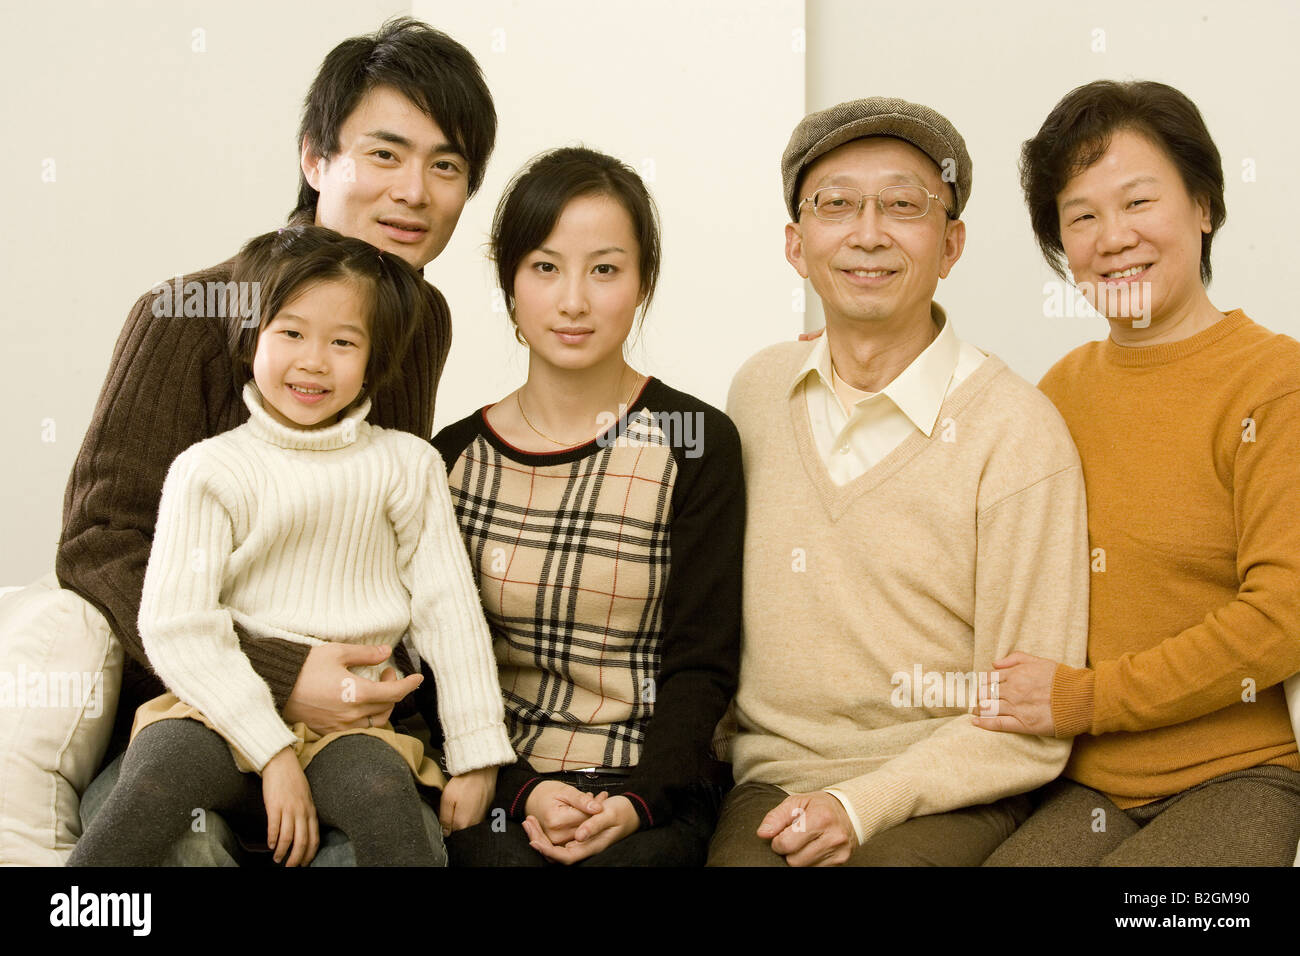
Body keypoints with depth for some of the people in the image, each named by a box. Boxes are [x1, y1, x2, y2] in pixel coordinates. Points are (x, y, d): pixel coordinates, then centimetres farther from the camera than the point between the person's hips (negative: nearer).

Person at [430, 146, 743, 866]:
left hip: (655, 787, -1)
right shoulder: (456, 455, 6)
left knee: (631, 859, -30)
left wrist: (637, 801, -17)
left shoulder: (695, 443, -1)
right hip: (495, 786, 2)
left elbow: (700, 667, -2)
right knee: (502, 859, -28)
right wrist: (523, 788, -12)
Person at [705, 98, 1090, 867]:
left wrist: (863, 804, -15)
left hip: (950, 797, -3)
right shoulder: (758, 391, 7)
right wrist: (743, 768, 8)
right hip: (775, 781, 3)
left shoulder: (1017, 431, -7)